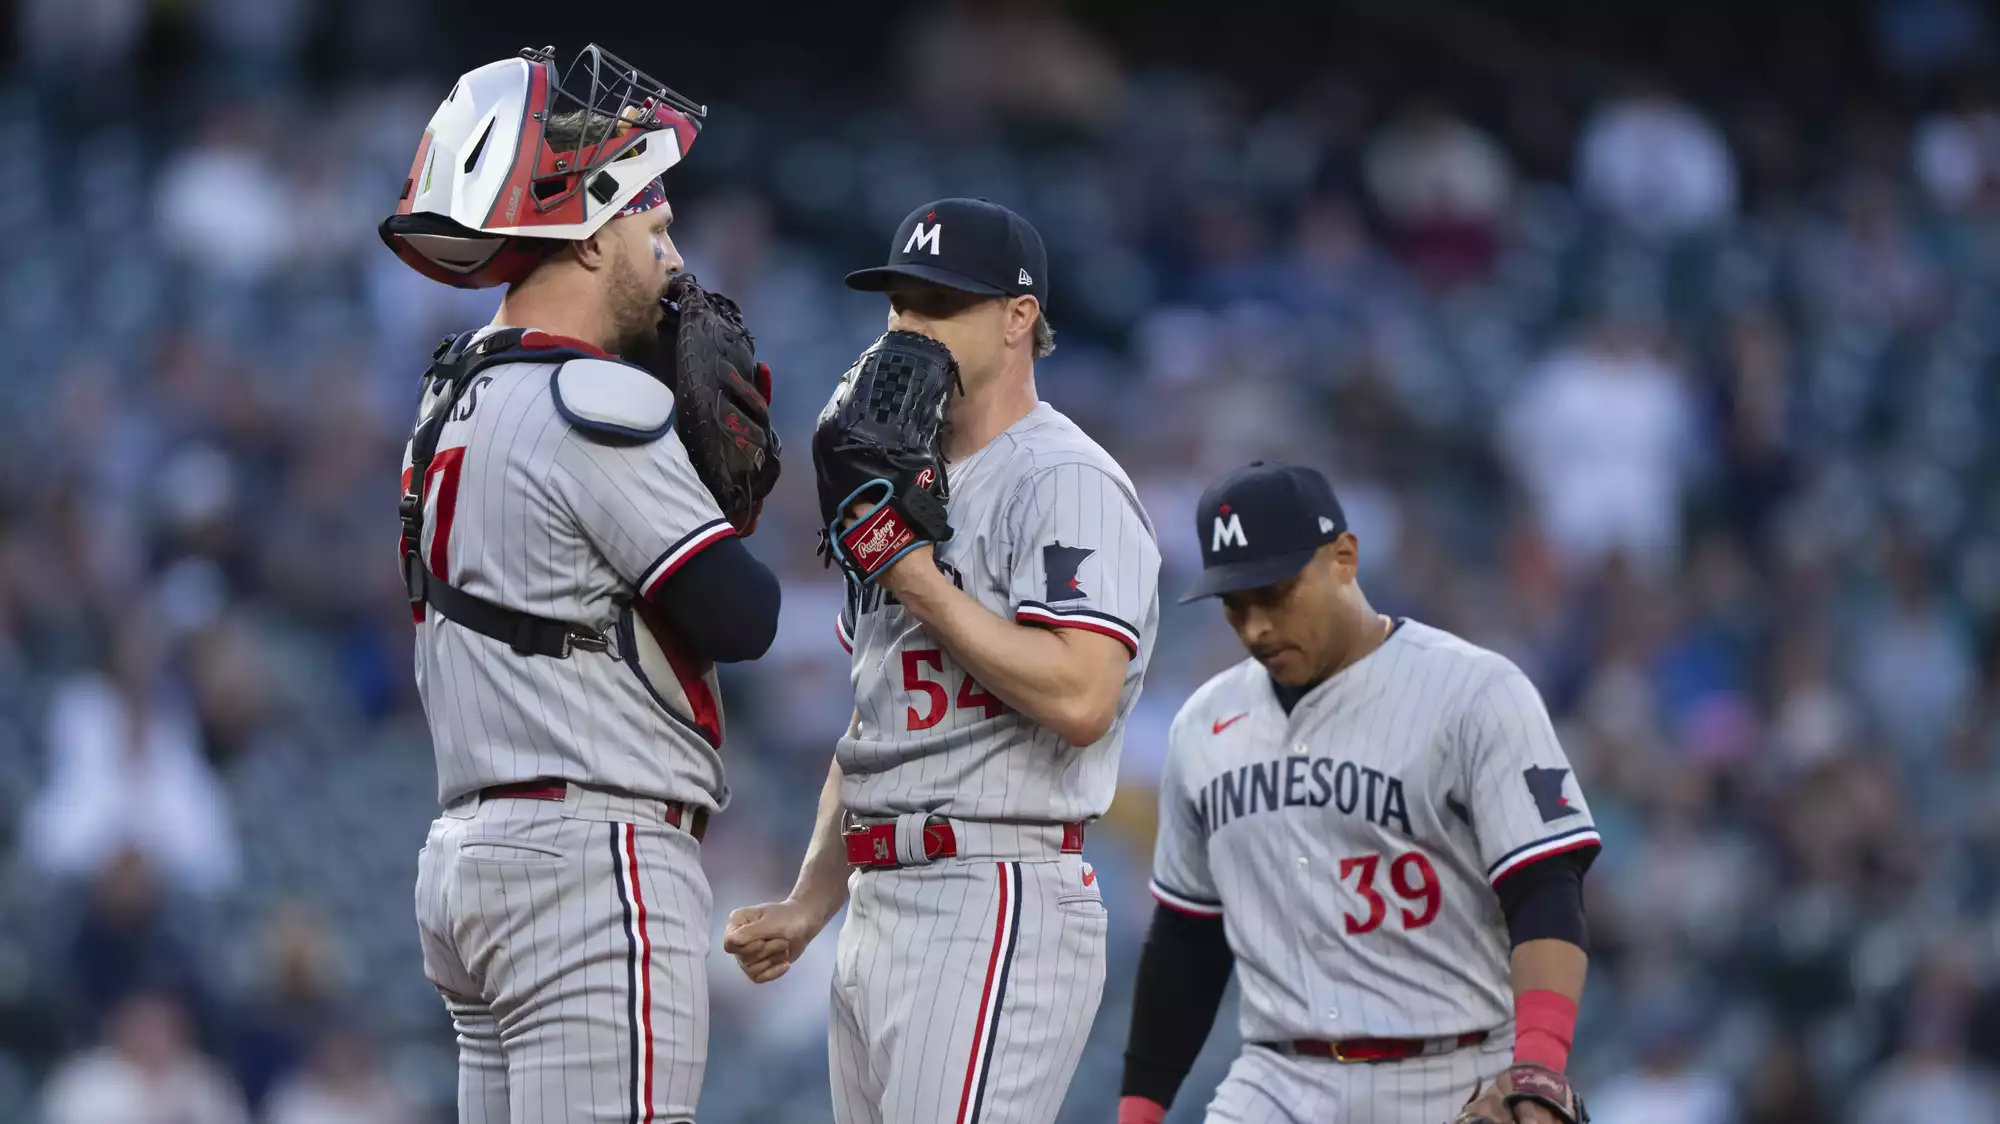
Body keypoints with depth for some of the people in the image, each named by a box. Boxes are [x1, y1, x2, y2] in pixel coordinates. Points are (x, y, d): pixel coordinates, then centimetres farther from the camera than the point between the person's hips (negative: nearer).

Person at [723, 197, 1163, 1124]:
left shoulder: (1067, 482, -9)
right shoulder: (912, 481, 21)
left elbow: (1080, 699, -23)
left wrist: (911, 570, -17)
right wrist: (809, 904, 17)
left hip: (997, 909, -10)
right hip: (880, 913, 10)